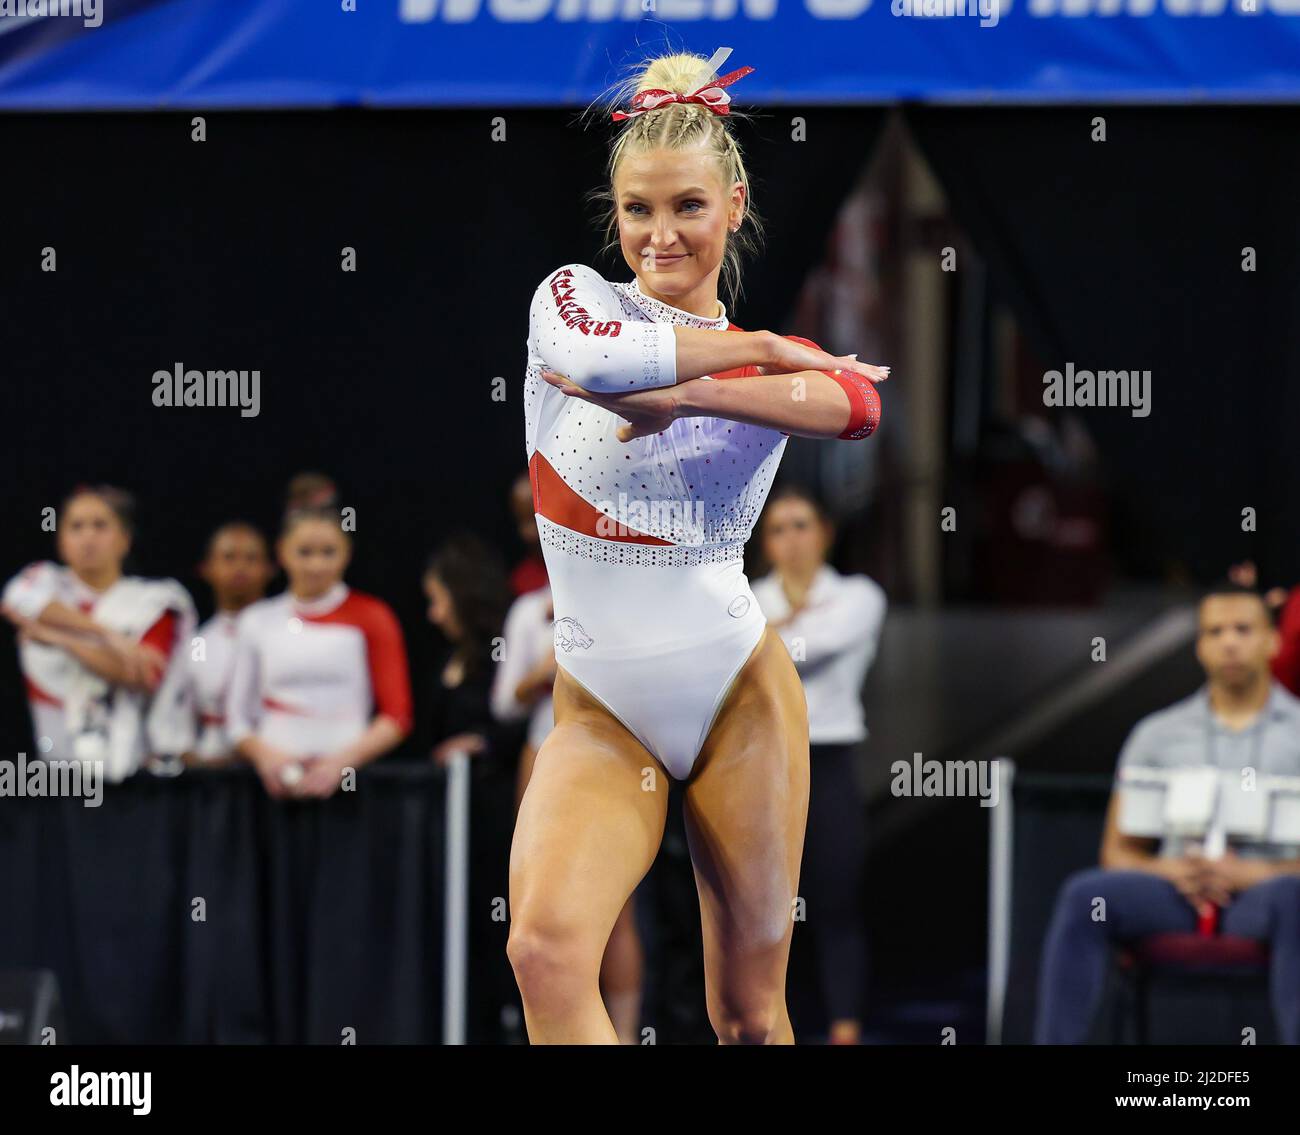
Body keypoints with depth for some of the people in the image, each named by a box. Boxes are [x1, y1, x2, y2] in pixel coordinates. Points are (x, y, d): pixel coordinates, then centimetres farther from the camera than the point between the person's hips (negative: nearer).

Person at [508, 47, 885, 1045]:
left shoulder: (788, 362, 5)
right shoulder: (577, 296, 1)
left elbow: (858, 407, -21)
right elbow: (587, 355, -27)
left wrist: (679, 395, -31)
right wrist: (762, 348, -16)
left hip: (740, 697, 1)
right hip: (601, 712, -1)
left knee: (750, 1015, 3)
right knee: (545, 946, -26)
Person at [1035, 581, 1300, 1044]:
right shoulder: (1157, 734, 16)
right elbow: (1118, 853, 14)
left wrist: (1252, 873, -17)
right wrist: (1170, 871, -9)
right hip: (1178, 897, 2)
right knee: (1083, 896, -29)